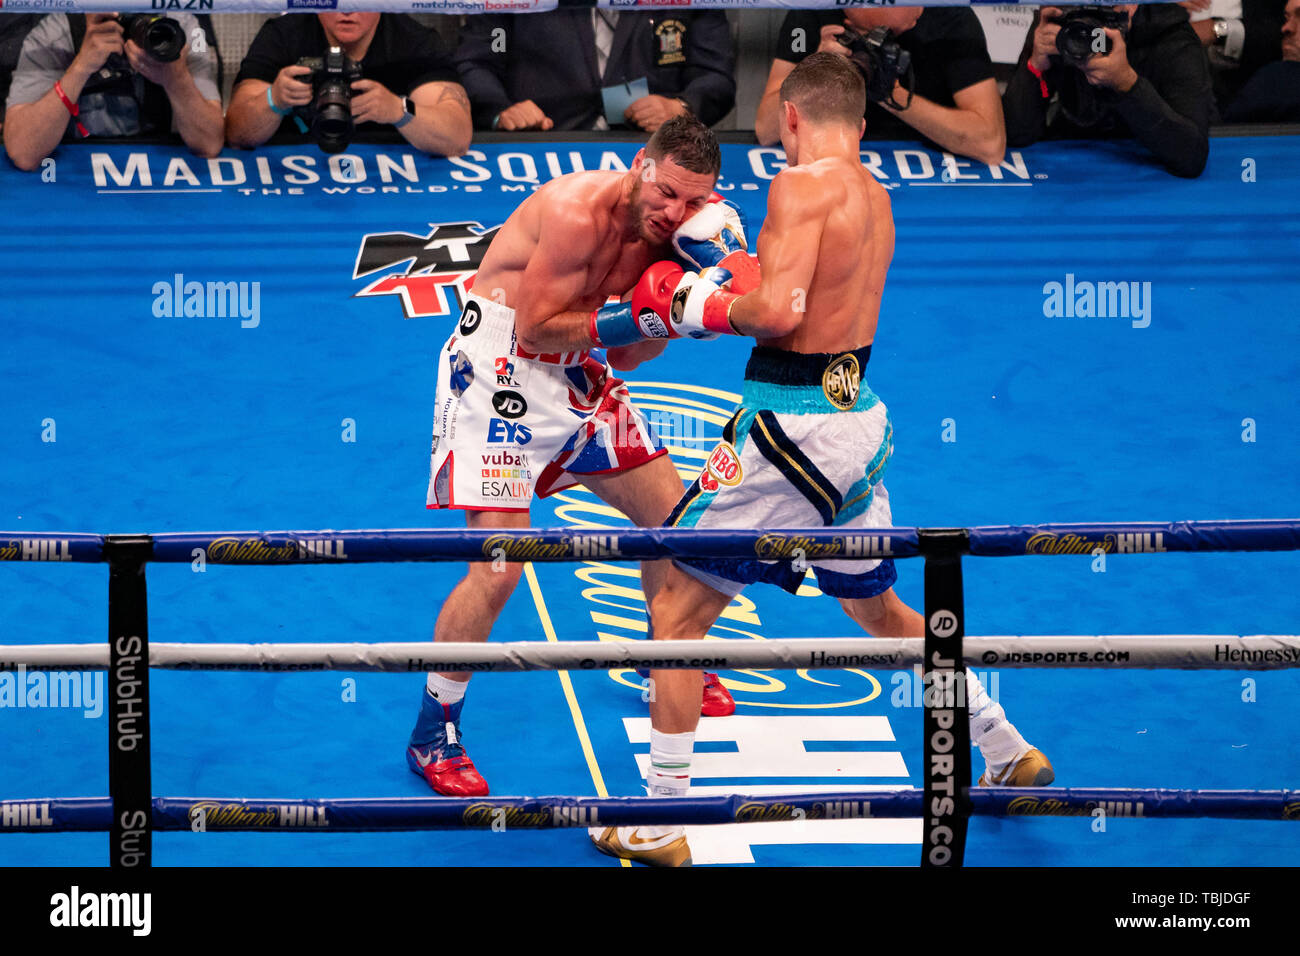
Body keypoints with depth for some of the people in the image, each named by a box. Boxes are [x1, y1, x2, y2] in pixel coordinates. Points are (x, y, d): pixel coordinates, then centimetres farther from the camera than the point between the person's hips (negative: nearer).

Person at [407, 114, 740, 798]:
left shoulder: (665, 230, 1)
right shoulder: (578, 213, -24)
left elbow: (629, 356, 3)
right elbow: (538, 327, -21)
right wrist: (633, 313, -26)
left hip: (575, 377, 8)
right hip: (498, 365, -8)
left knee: (671, 516, 14)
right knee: (498, 565, -17)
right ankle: (434, 735, -2)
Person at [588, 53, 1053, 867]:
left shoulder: (803, 184, -14)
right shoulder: (876, 196, 11)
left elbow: (778, 313, -24)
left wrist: (708, 307, -6)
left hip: (793, 427, -8)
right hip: (858, 413, 8)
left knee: (678, 607, 2)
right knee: (879, 605, 27)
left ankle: (662, 823, 2)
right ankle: (1009, 754, 36)